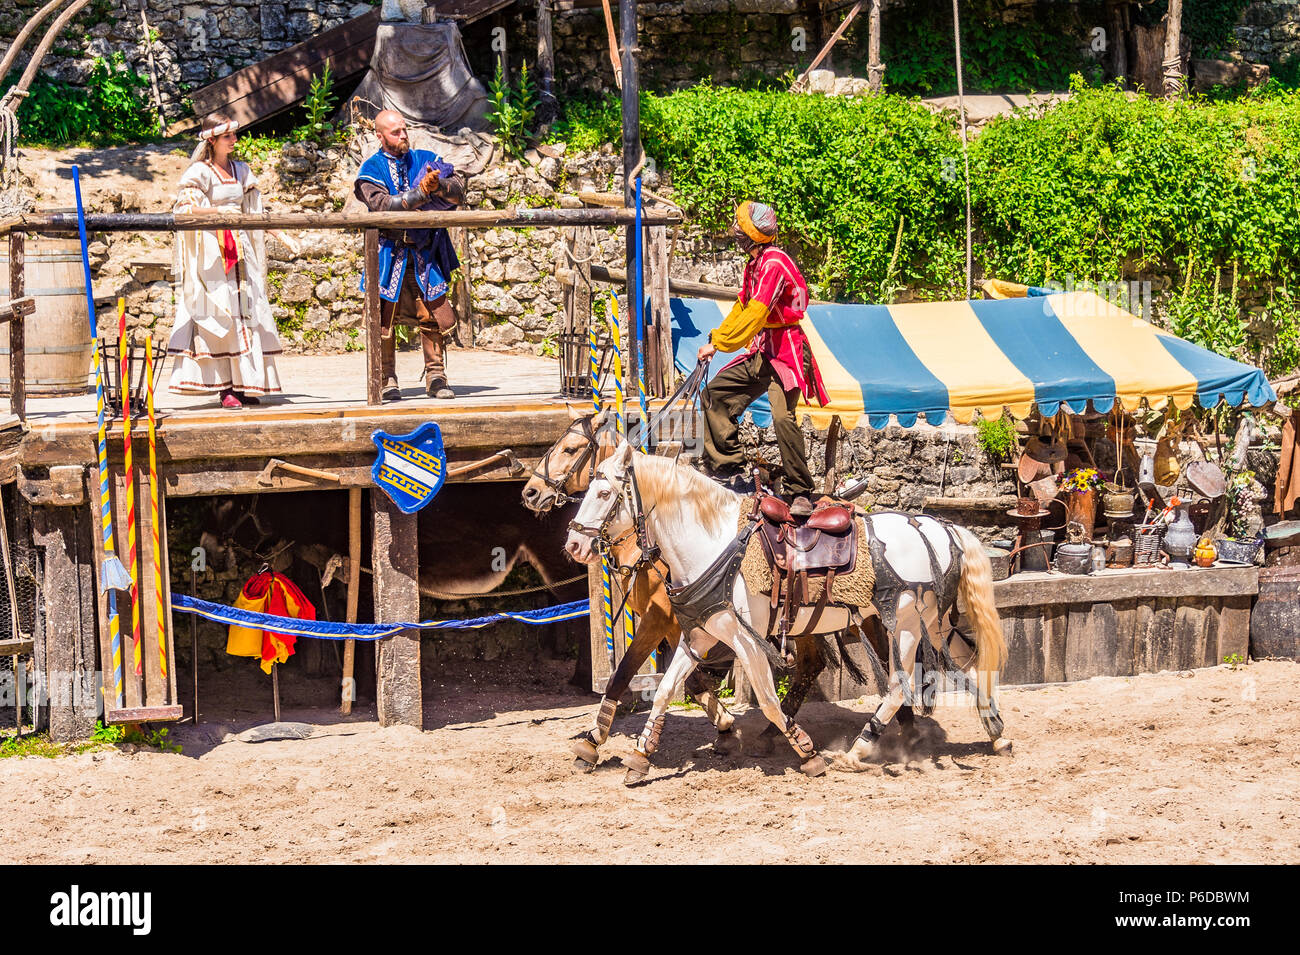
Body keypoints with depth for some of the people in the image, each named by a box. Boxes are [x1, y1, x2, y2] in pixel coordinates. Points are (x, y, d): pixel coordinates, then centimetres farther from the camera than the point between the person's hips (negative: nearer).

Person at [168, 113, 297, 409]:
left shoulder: (240, 170, 15)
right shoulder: (201, 171, -5)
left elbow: (254, 209, 20)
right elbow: (186, 207, -17)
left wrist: (280, 235, 15)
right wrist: (223, 212, -24)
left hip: (240, 249, 6)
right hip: (212, 251, -6)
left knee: (245, 312, 3)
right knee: (221, 315, -8)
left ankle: (242, 385, 6)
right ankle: (225, 388, -8)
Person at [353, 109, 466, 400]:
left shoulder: (425, 160, 10)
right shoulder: (371, 169, 1)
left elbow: (459, 191, 1)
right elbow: (383, 205, -16)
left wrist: (438, 185, -20)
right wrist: (421, 194, -23)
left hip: (425, 254, 2)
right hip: (389, 254, -2)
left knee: (434, 316, -2)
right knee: (383, 319, -2)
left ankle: (436, 378, 8)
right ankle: (386, 380, 9)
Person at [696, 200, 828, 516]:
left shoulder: (774, 263, -18)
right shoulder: (755, 264, 14)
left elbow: (755, 314, -23)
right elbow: (742, 308, 24)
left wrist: (718, 344, -18)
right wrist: (715, 338, 12)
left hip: (785, 351, -10)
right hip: (762, 352, 10)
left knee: (783, 417, -23)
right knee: (714, 395, 8)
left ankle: (800, 493, -17)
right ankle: (728, 469, 14)